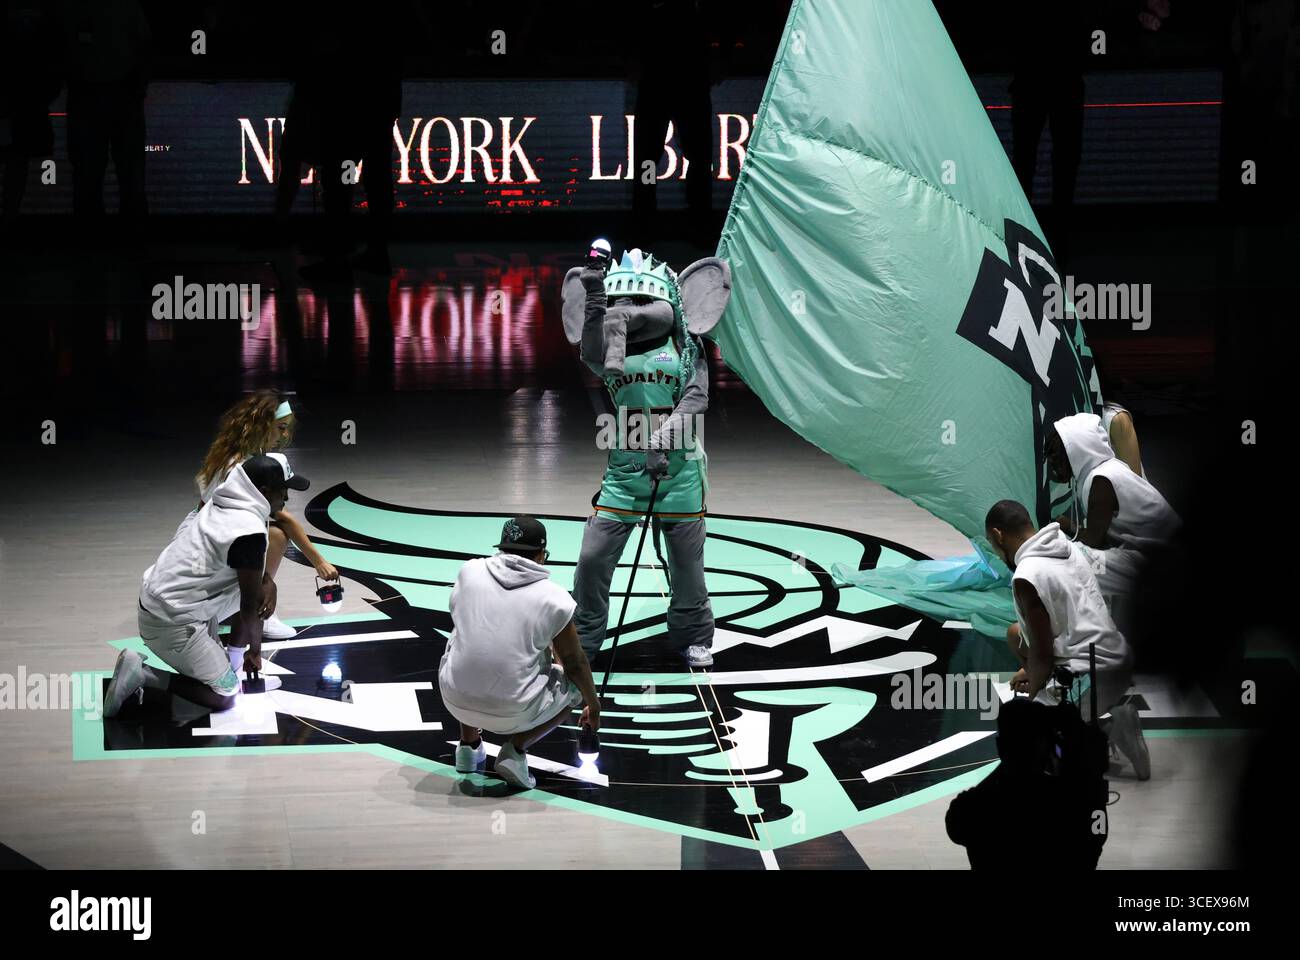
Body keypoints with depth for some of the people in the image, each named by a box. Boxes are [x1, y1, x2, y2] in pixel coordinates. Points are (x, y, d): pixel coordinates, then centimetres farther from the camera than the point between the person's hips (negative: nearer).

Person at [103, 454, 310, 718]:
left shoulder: (226, 504, 2)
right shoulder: (249, 534, -24)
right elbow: (250, 607, -12)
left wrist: (268, 583, 1)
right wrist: (255, 650, 4)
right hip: (171, 621, -10)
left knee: (262, 587, 15)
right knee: (224, 696, -1)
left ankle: (231, 663, 20)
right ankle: (142, 675, -6)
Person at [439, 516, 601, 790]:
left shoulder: (469, 571, 4)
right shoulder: (555, 598, -5)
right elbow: (575, 664, 7)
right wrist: (594, 707, 26)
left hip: (454, 700, 4)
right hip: (511, 713, -3)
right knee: (573, 685, 23)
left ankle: (469, 744, 24)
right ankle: (516, 748, 1)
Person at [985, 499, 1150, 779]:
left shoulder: (1026, 577, -17)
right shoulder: (1068, 548, 9)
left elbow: (1042, 655, -14)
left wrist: (1033, 688, 5)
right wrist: (1033, 670, 25)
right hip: (1123, 664, 8)